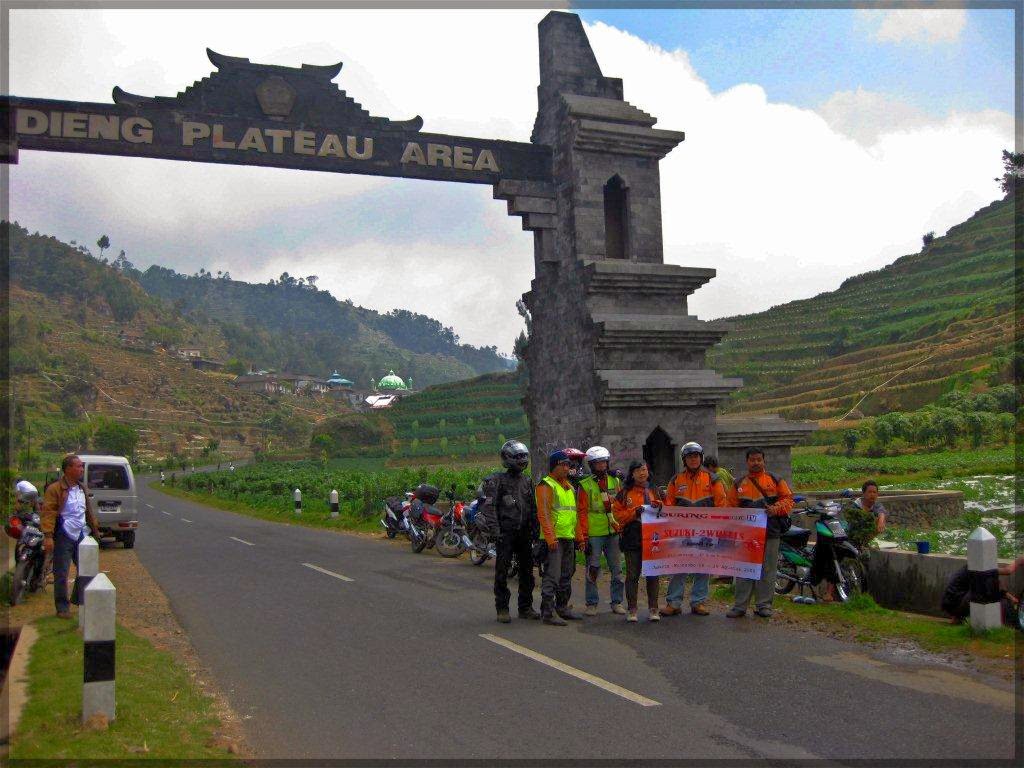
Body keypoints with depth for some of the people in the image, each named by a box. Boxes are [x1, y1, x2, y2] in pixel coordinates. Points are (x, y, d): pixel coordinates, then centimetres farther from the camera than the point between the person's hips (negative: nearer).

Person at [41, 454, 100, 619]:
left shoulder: (82, 489, 12)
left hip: (80, 536, 7)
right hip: (63, 537, -7)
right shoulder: (55, 489, -12)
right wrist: (48, 536, -24)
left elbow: (90, 511, 19)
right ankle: (62, 607, 9)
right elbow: (48, 513, -17)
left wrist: (95, 530, 19)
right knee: (61, 574, 0)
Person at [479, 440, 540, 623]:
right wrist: (494, 531, -18)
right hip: (505, 534, -6)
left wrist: (535, 529, 13)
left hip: (524, 533, 6)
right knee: (502, 571, -2)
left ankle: (525, 608, 21)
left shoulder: (527, 481, 13)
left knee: (527, 571, 10)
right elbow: (488, 507, -12)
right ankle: (502, 609, 6)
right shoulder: (496, 480, -6)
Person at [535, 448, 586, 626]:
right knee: (552, 576, -10)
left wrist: (579, 536, 20)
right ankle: (548, 612, -7)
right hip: (555, 539, -9)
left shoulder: (569, 486, 19)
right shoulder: (546, 485, -8)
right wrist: (550, 538, -23)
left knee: (567, 575, 15)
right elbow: (543, 514, -16)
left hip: (569, 538, 9)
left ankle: (562, 607, 26)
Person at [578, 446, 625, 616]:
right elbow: (582, 512, -4)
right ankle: (592, 604, 11)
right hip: (594, 534, -4)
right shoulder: (585, 485, -2)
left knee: (617, 569, 8)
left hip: (614, 533, 4)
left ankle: (617, 602, 18)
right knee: (593, 570, 2)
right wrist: (584, 536, -9)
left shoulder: (615, 482, 10)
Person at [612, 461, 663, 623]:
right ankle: (631, 609, 11)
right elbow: (617, 514, -2)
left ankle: (653, 609, 13)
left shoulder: (654, 491, 13)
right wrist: (634, 512, -15)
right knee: (632, 574, 2)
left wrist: (658, 507, -8)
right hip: (632, 538, -2)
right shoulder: (624, 493, 3)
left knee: (653, 573, 4)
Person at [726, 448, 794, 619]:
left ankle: (764, 605, 13)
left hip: (770, 534, -1)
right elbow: (731, 508, 12)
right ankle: (740, 606, 7)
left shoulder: (775, 480, 9)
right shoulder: (739, 484, 13)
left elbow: (788, 499, 5)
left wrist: (776, 509, -13)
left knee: (767, 571, 4)